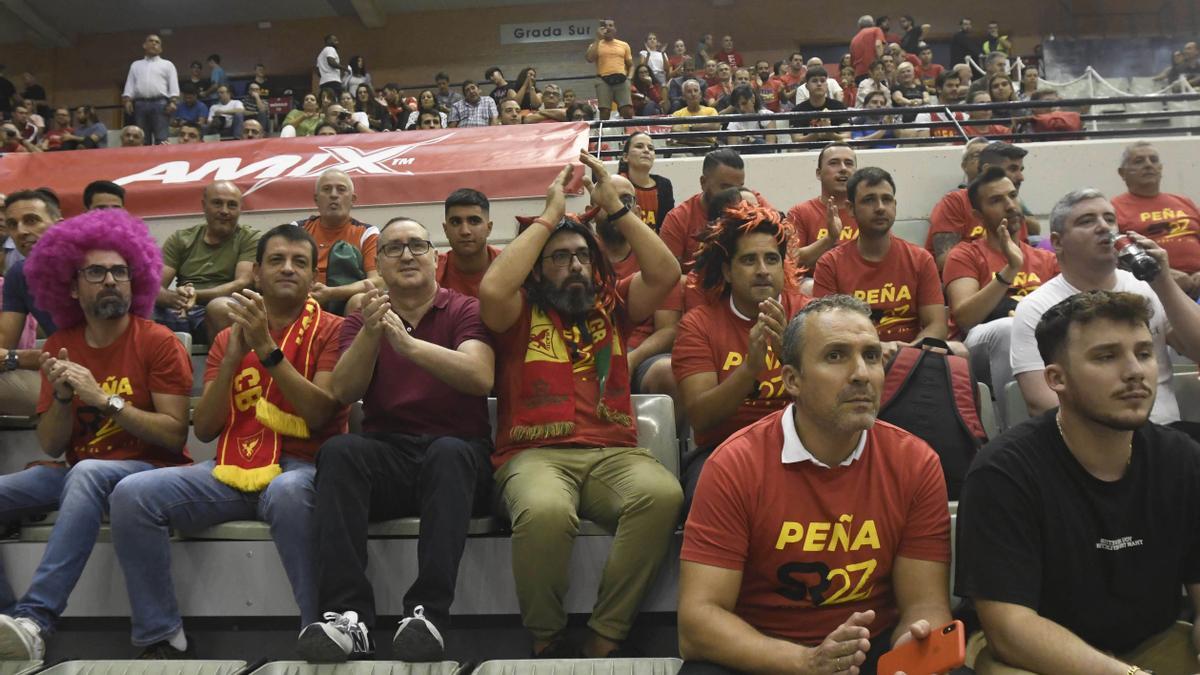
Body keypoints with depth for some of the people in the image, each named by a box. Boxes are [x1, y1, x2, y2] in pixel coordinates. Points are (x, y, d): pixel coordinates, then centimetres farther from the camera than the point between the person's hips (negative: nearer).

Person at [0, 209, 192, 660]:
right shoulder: (59, 347, 9)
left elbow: (175, 435, -13)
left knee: (87, 474, -36)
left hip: (148, 469, -6)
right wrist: (63, 396, -11)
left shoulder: (158, 342, -6)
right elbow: (50, 447, 8)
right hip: (77, 474, 6)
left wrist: (104, 399, -19)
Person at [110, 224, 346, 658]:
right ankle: (163, 638, -7)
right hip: (230, 468, 5)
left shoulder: (330, 330, 3)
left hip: (299, 467, -4)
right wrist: (233, 356, -5)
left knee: (287, 493, -40)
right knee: (131, 494, -18)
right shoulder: (227, 337, 15)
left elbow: (319, 413, -12)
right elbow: (204, 429, 6)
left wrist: (267, 348, -16)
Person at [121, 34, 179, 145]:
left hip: (160, 103, -3)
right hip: (140, 104, 3)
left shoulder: (167, 64, 17)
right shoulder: (135, 65, 24)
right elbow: (130, 85, 16)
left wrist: (173, 102, -9)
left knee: (161, 139, -13)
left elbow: (173, 85, 6)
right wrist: (127, 100, 0)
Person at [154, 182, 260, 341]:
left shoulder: (250, 238, 10)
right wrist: (173, 298, -18)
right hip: (179, 312, 2)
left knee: (221, 307, -36)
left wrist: (197, 295, -20)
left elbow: (243, 283, -5)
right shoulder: (180, 239, 17)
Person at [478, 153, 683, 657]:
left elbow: (666, 273, 7)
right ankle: (546, 641, -10)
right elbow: (492, 288, -9)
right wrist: (549, 217, -1)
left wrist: (614, 206, 6)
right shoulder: (522, 312, 12)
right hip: (535, 455, -2)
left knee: (663, 495, -31)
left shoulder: (612, 305, 20)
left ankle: (605, 640, -18)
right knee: (546, 511, -37)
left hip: (614, 453, 3)